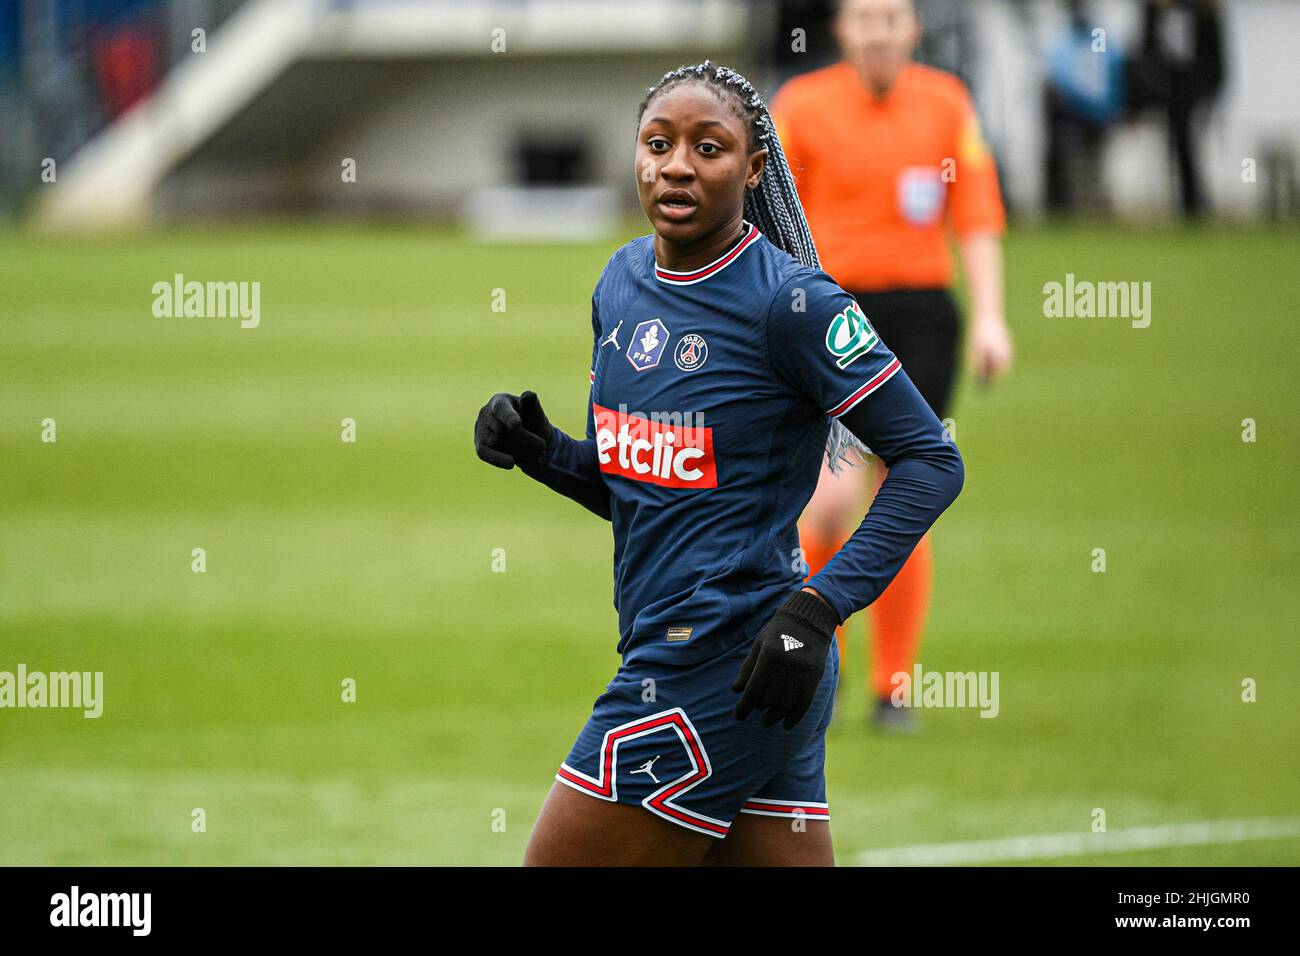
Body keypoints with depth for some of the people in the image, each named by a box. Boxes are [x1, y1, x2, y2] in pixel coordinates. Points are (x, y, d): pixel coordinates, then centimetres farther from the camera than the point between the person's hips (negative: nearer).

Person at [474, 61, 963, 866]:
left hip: (729, 662, -8)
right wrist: (540, 451, 2)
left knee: (557, 861, -4)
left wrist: (818, 608, -19)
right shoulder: (623, 283, 12)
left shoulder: (787, 301, -12)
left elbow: (931, 461, -12)